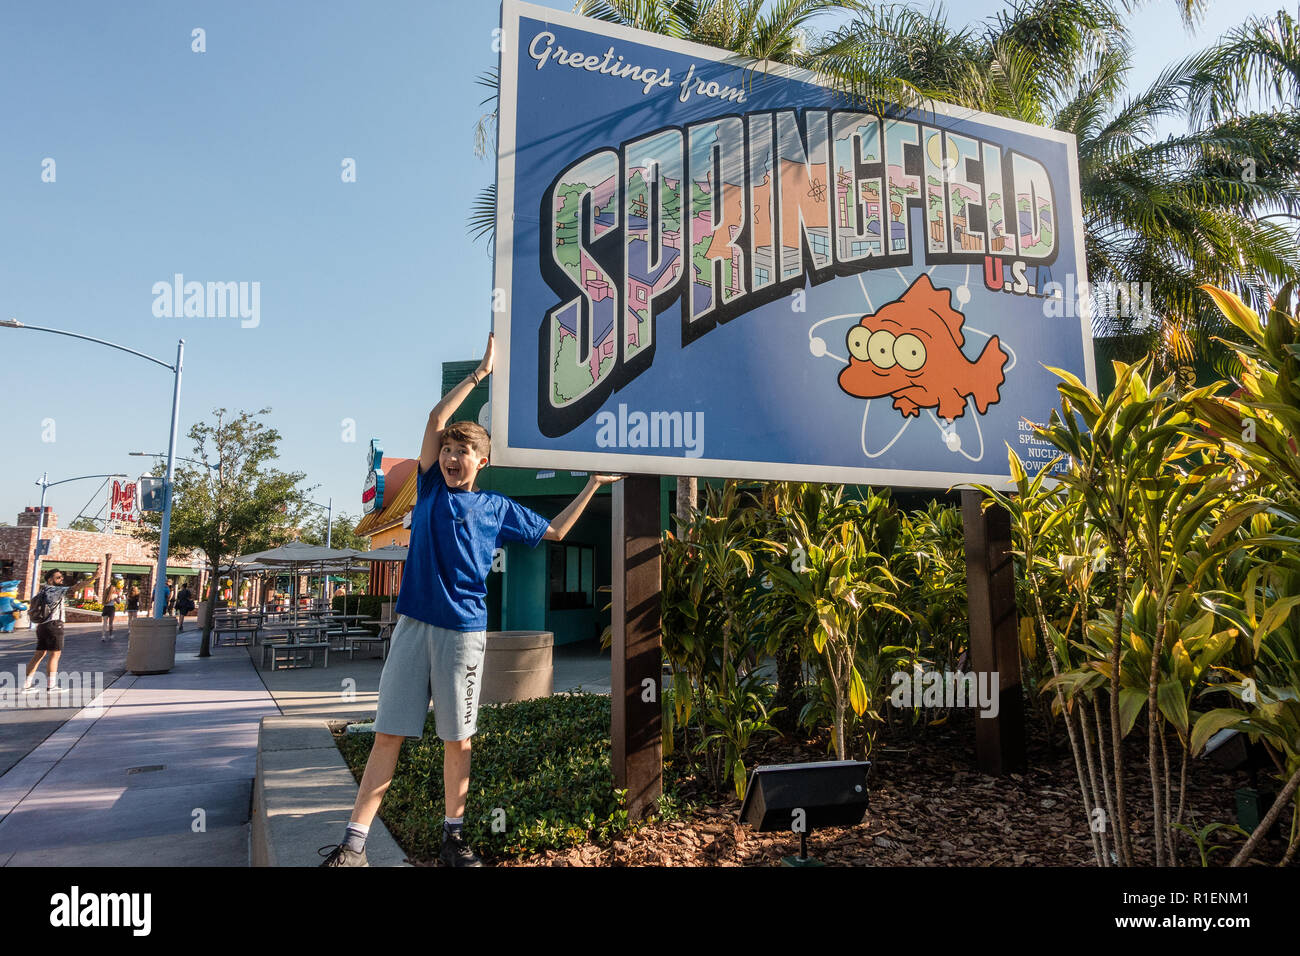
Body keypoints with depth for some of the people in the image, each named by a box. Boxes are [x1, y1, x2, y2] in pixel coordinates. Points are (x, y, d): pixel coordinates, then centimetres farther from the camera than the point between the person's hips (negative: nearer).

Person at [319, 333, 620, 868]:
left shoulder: (498, 508, 9)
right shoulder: (430, 488, 10)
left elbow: (554, 531, 20)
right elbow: (436, 420, 2)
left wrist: (592, 485, 20)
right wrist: (481, 372, 2)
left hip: (464, 631, 0)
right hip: (414, 624, 0)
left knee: (457, 738, 7)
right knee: (388, 733, 1)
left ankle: (453, 837, 21)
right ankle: (354, 844, 8)